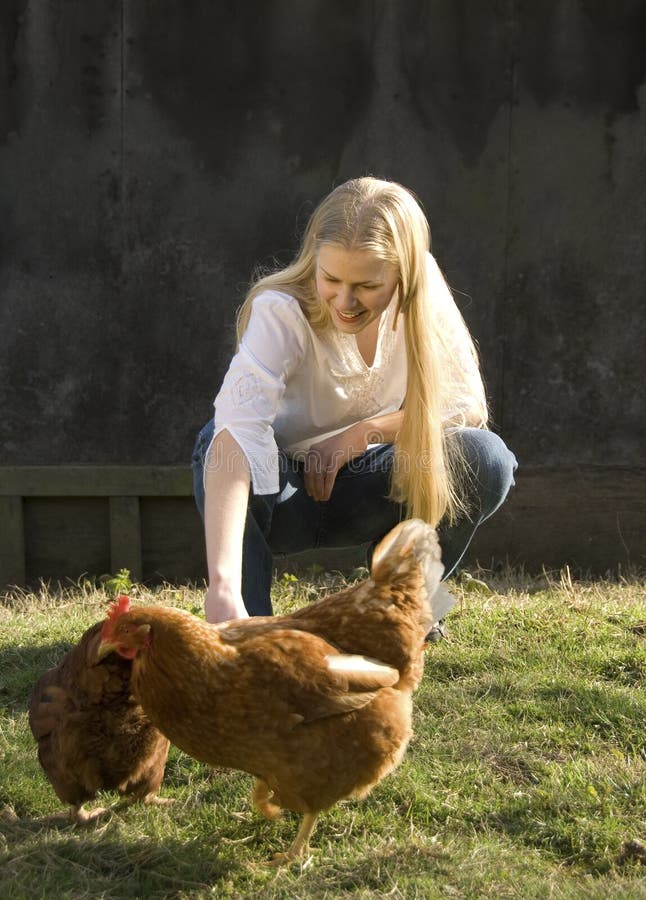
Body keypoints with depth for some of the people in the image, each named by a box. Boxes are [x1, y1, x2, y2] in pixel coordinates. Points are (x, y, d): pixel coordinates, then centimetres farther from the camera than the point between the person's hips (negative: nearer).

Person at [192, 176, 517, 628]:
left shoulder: (424, 304, -17)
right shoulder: (281, 310, -30)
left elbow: (468, 406, -12)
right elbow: (236, 429, -44)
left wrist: (361, 434, -25)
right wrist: (222, 589, -57)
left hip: (358, 487, 4)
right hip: (281, 494, -3)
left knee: (486, 459, -24)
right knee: (219, 444, -37)